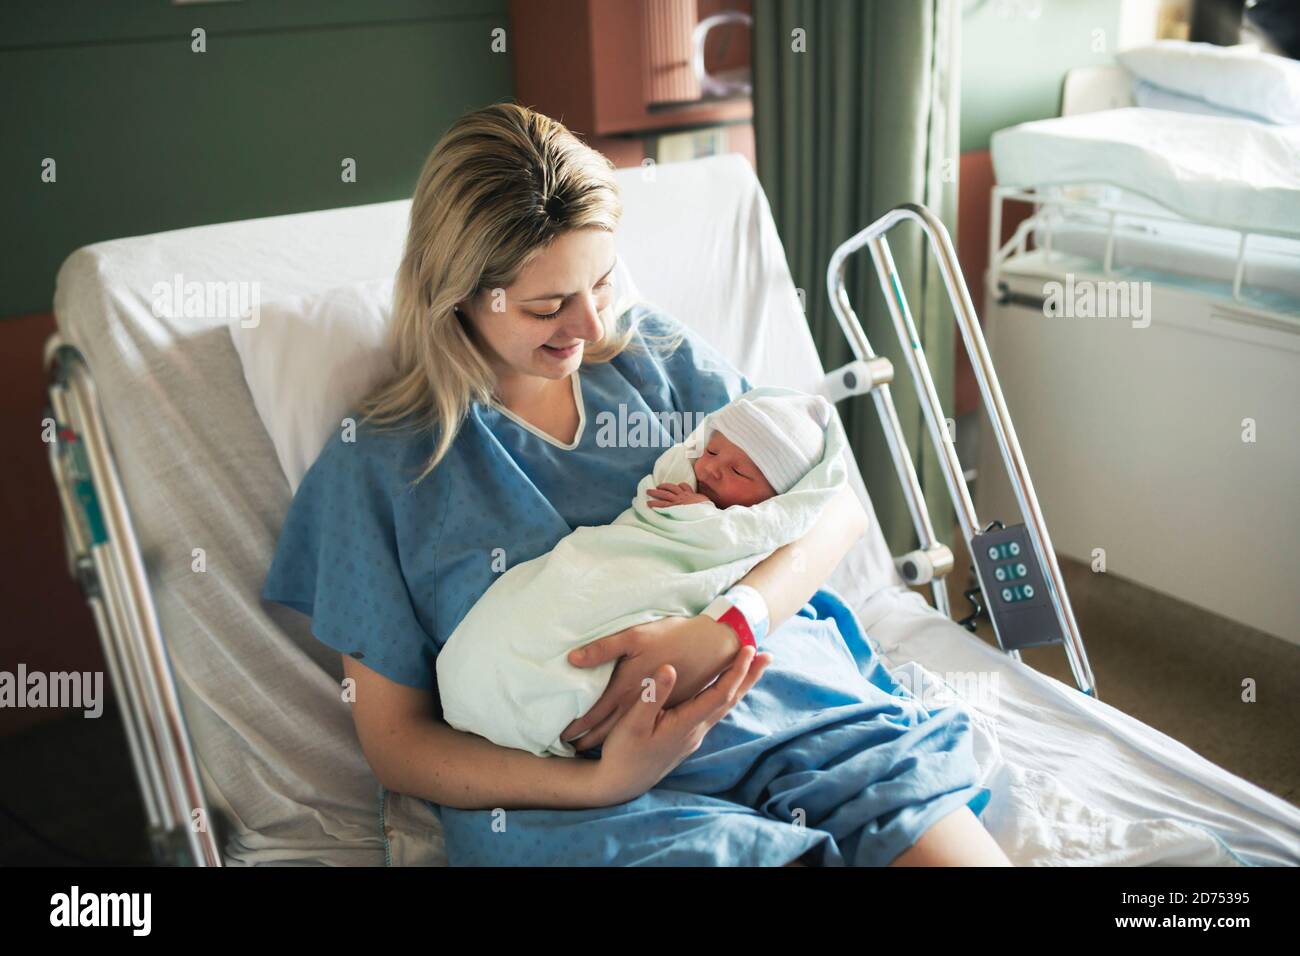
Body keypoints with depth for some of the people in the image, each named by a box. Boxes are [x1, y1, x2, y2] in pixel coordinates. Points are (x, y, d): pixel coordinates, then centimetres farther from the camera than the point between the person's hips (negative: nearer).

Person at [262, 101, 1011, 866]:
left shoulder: (655, 354, 10)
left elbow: (840, 507, 5)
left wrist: (718, 630, -16)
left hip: (810, 712, 3)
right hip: (612, 800, -2)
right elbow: (395, 740, 1)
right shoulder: (376, 466, 1)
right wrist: (601, 784, -16)